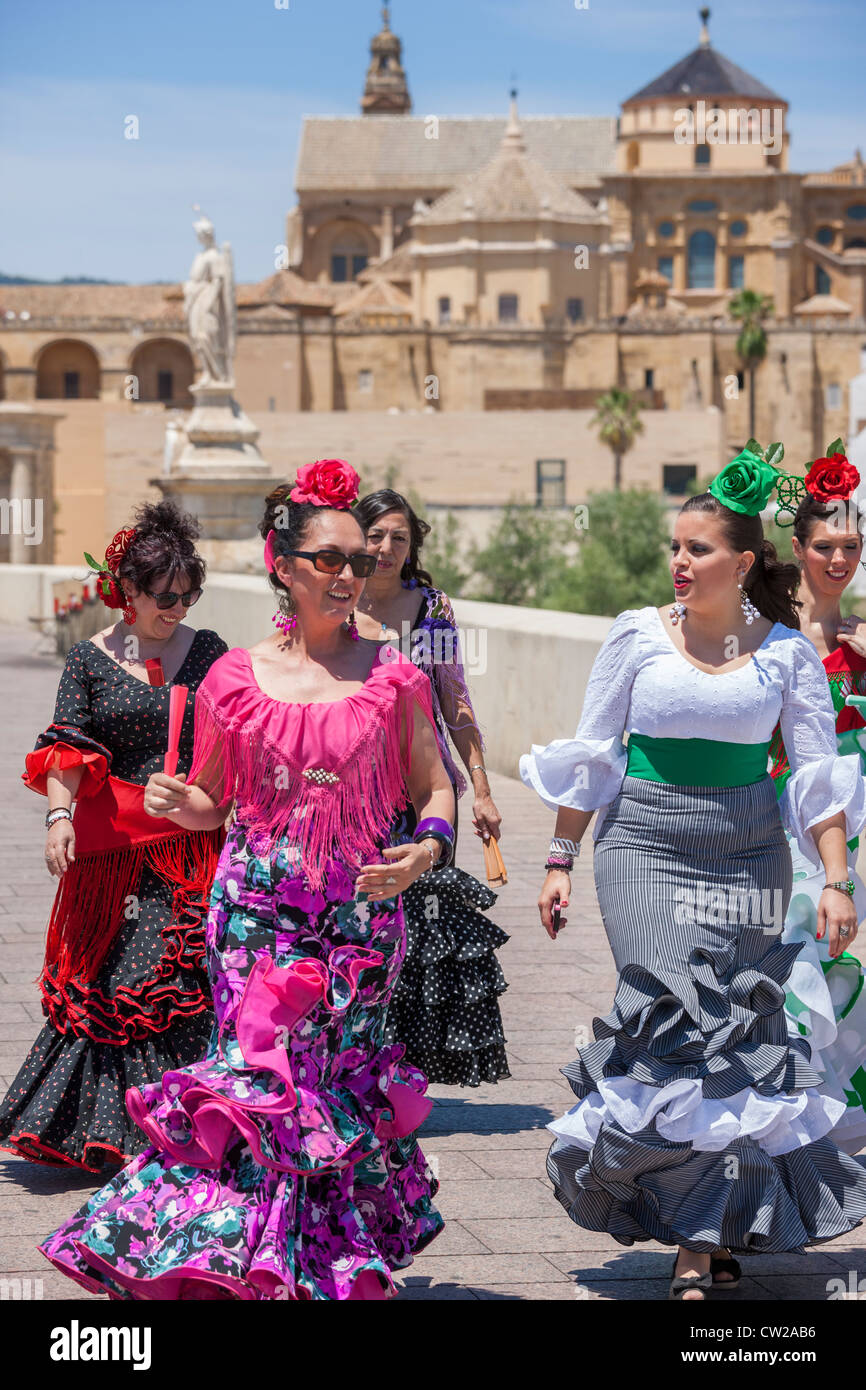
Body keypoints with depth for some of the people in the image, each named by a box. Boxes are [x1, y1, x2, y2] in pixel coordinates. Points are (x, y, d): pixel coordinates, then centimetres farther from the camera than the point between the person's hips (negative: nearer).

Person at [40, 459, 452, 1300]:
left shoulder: (393, 678, 3)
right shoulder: (235, 678, 3)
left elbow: (434, 788, 9)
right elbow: (211, 798, 11)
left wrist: (427, 849, -10)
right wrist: (174, 801, -10)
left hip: (361, 910, 1)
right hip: (258, 905, -1)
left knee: (339, 1077, 4)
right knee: (261, 1073, -10)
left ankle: (340, 1255, 20)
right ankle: (253, 1262, 1)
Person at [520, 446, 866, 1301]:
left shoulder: (786, 651, 2)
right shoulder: (639, 635, 1)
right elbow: (589, 756, 7)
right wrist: (561, 861, 6)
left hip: (748, 854, 1)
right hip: (646, 844, -1)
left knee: (736, 1029, 1)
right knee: (673, 1021, -14)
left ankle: (711, 1228, 15)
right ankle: (704, 1232, -5)